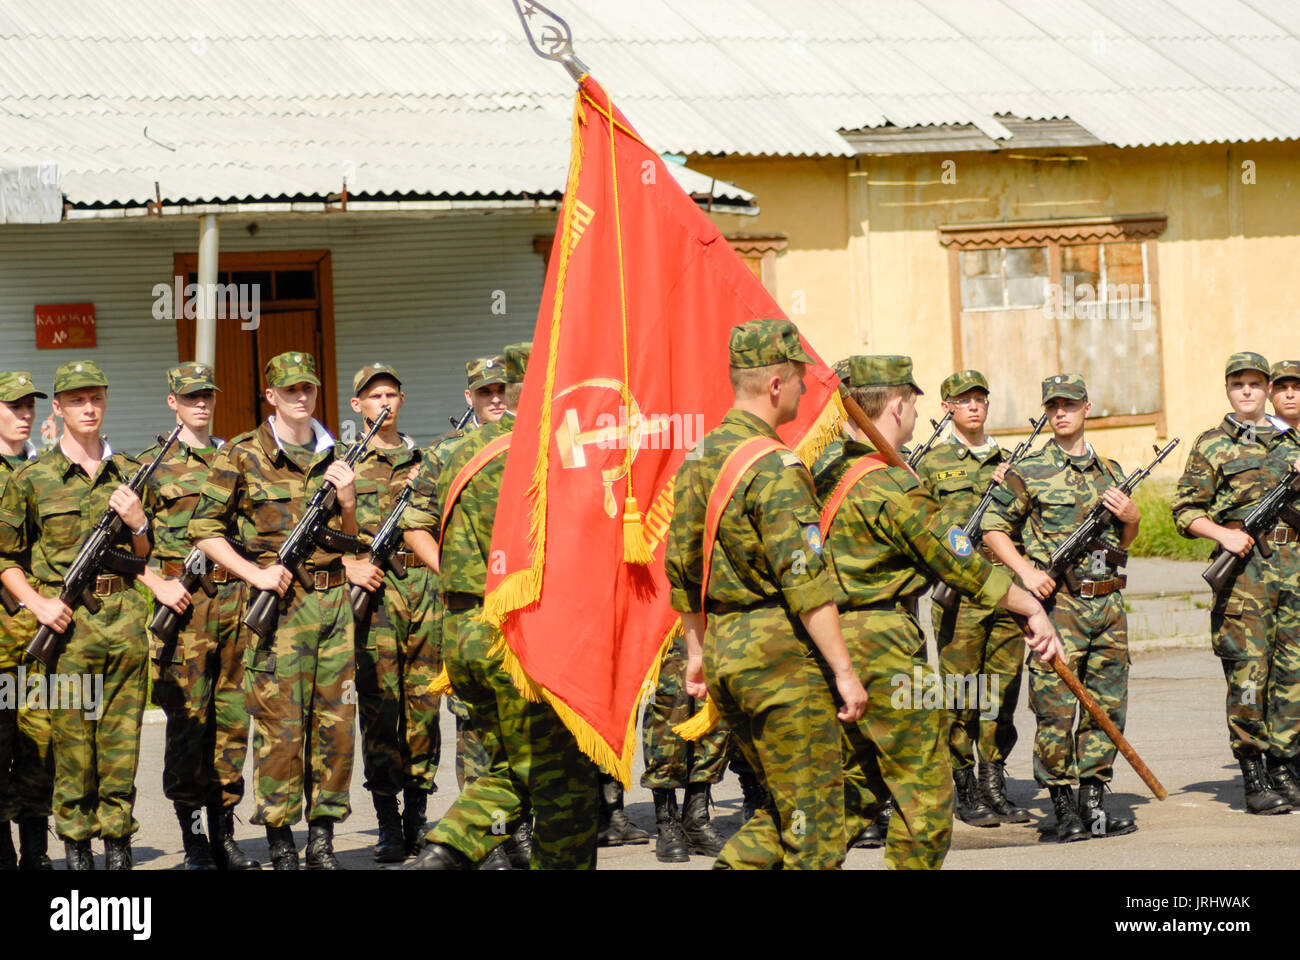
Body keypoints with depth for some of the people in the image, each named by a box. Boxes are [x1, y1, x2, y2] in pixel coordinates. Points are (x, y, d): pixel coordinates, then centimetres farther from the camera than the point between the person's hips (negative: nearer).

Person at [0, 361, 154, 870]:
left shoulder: (129, 474, 12)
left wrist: (137, 522, -2)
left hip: (125, 614, 3)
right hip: (68, 618, -3)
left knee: (122, 735, 3)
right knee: (72, 736, -1)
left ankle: (118, 844, 10)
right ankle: (76, 846, 6)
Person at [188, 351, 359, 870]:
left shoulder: (332, 456, 13)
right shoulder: (243, 455, -2)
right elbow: (205, 528, -2)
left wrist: (347, 502, -1)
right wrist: (254, 573, -11)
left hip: (334, 599, 5)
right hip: (279, 603, -4)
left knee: (335, 720, 4)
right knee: (281, 725, -5)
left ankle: (323, 839, 13)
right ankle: (280, 845, 3)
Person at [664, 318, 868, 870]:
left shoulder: (700, 457, 11)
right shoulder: (774, 467, -16)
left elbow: (681, 568, 17)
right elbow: (805, 583, -21)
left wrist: (696, 651, 25)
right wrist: (844, 670, -19)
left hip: (722, 648, 9)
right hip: (782, 657, -9)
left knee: (783, 805, 18)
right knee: (813, 822, -1)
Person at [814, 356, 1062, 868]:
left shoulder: (825, 469, 8)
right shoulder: (895, 487, -17)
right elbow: (963, 565, -12)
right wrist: (1033, 608, -3)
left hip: (829, 639, 9)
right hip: (883, 644, -9)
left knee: (855, 784, 17)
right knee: (925, 791, 2)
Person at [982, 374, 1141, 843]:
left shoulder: (1110, 470, 15)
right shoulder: (1029, 472, -1)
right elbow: (994, 528, 0)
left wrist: (1131, 516, 2)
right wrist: (1026, 571, -12)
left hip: (1108, 604, 5)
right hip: (1058, 603, -5)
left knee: (1107, 705, 5)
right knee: (1055, 709, -7)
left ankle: (1093, 801, 13)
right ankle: (1062, 806, 0)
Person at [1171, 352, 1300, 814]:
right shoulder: (1212, 445, 5)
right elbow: (1185, 510, 3)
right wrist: (1223, 534, -12)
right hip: (1243, 566, -4)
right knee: (1248, 670, -8)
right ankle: (1253, 775, -3)